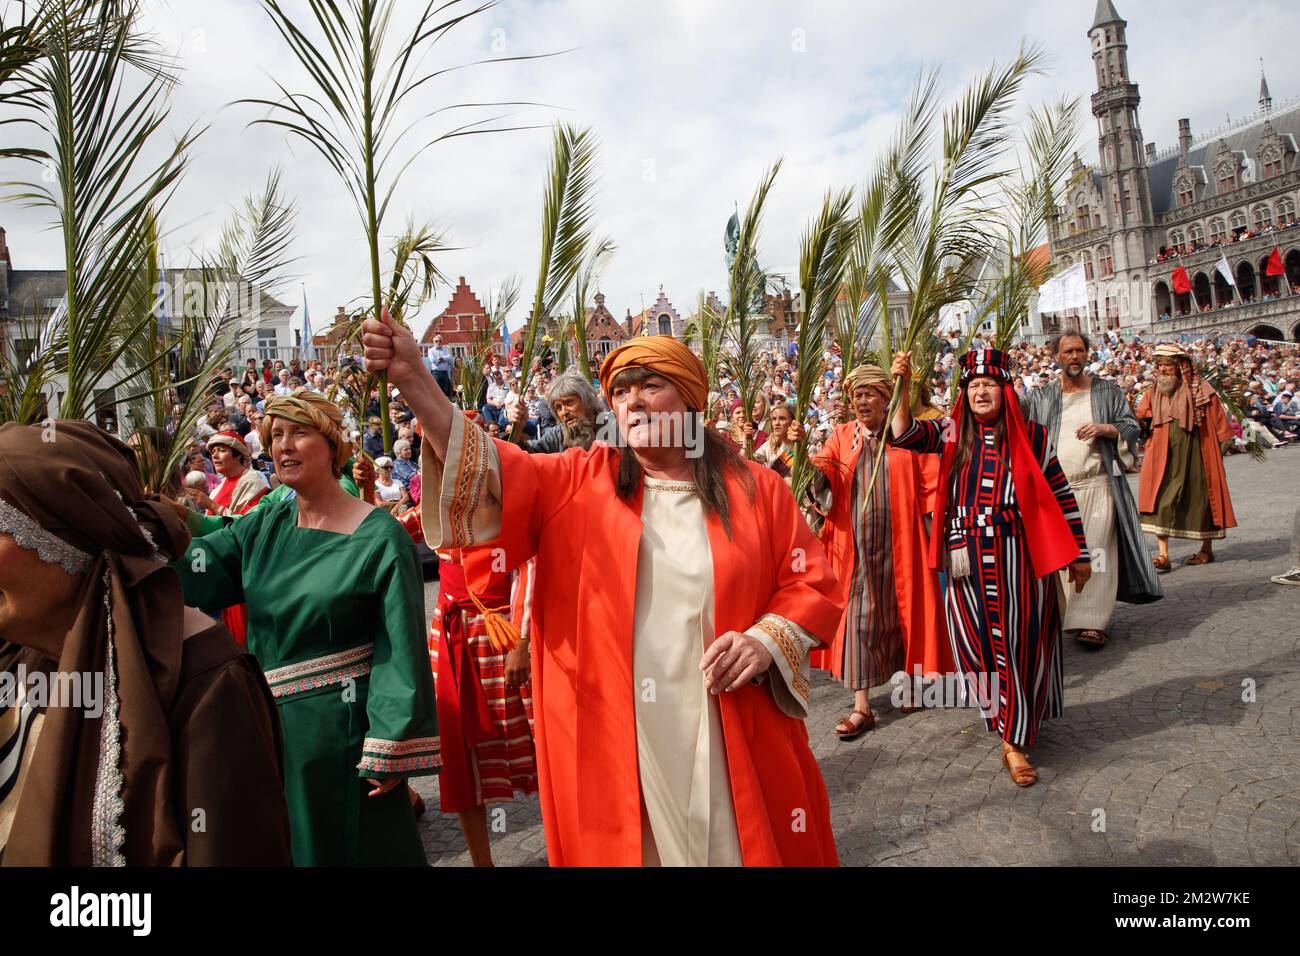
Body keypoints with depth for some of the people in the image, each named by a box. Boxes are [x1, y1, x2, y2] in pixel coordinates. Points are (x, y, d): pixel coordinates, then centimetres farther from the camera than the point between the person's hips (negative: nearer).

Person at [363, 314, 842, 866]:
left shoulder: (755, 489, -1)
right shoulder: (579, 482, 0)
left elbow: (813, 584, 3)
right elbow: (489, 474, -15)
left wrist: (766, 641, -15)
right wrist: (414, 379, -27)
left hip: (730, 739, 0)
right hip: (613, 740, 0)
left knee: (740, 845, 16)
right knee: (628, 844, 16)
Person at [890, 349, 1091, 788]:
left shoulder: (1030, 436, 2)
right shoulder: (952, 434, 4)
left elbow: (1061, 496, 6)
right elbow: (905, 434, -12)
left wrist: (1079, 554, 7)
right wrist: (903, 386, -26)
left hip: (1021, 556, -1)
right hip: (969, 561, 1)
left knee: (1020, 645, 4)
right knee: (980, 644, 8)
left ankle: (1015, 741, 13)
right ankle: (1003, 718, 28)